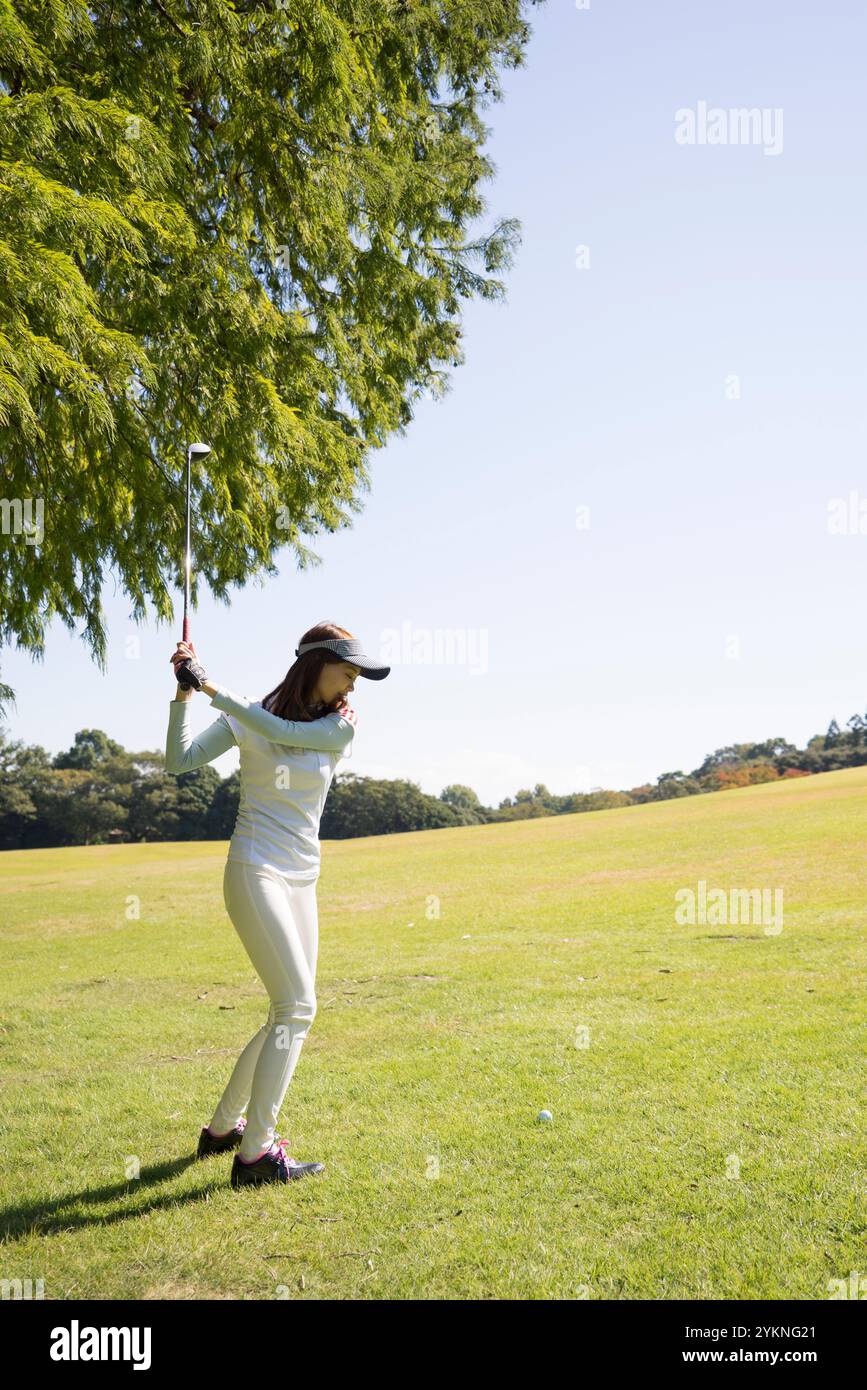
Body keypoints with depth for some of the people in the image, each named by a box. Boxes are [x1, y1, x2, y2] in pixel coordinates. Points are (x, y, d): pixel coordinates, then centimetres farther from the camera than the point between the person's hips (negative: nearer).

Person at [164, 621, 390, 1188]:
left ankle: (223, 1128, 26)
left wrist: (216, 690, -16)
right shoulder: (247, 717, -1)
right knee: (297, 1008, -15)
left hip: (303, 882, 6)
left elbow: (283, 731, -12)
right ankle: (256, 1153, -9)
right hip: (255, 872, -6)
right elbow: (179, 761, -7)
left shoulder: (341, 727, 6)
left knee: (289, 1015, 10)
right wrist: (184, 692, -16)